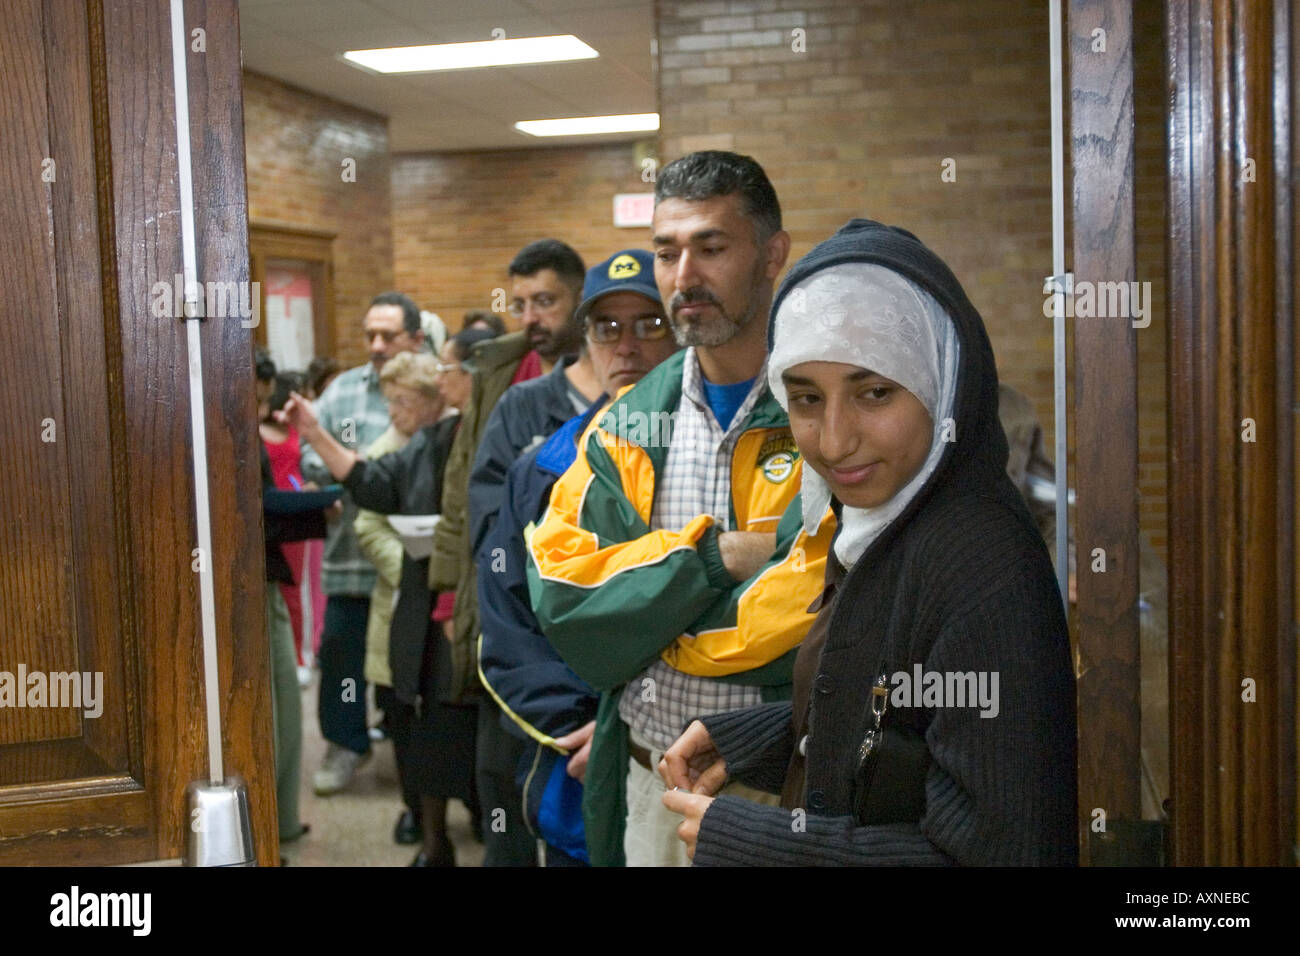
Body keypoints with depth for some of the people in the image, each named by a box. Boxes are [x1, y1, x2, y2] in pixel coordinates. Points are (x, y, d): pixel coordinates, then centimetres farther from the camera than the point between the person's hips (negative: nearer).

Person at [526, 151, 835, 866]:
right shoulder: (626, 426, 5)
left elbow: (824, 615, -23)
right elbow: (555, 590, -5)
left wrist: (639, 610, -12)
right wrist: (711, 556, -17)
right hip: (650, 782, 4)